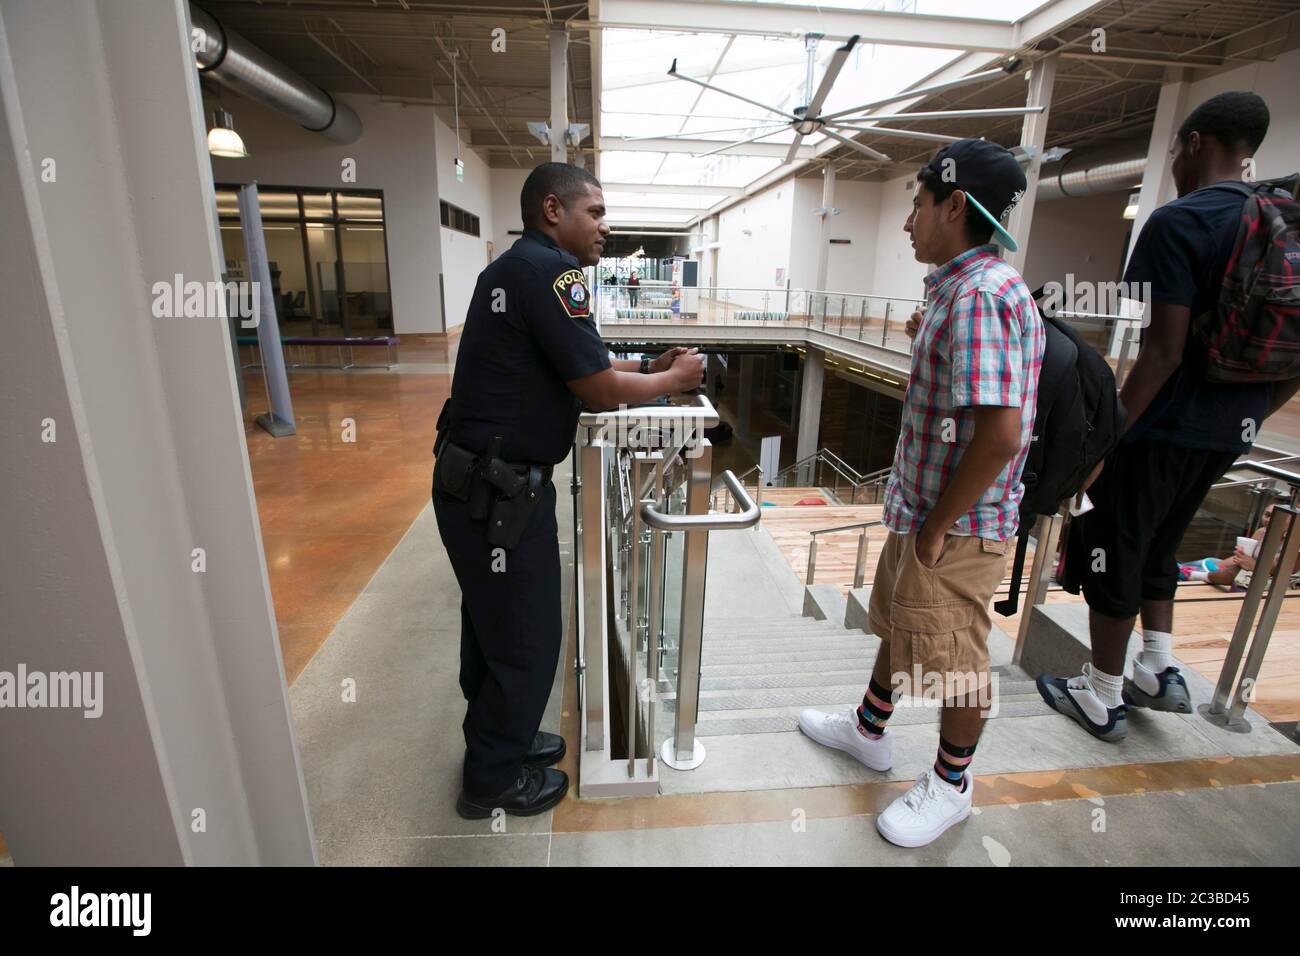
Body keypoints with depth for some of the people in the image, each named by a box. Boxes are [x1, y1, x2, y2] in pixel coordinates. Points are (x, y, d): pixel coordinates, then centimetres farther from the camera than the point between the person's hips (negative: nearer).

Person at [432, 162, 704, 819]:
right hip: (498, 492, -10)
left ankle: (497, 738, 44)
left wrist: (650, 369, 10)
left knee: (493, 625, 23)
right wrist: (673, 380, 0)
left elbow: (573, 386, 15)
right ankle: (494, 779, 29)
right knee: (524, 639, 7)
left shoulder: (516, 266, 16)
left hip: (479, 483, 10)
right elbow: (598, 389, -16)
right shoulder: (547, 268, -16)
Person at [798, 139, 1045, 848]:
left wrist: (938, 527, -22)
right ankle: (869, 731, 46)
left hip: (958, 525, -10)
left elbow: (999, 433, -29)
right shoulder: (958, 287, 10)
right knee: (898, 624, 24)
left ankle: (950, 786, 33)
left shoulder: (982, 294, -23)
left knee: (953, 657, 9)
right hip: (922, 506, 10)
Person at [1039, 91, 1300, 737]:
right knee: (1156, 550, 25)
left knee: (1114, 561, 6)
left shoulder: (1178, 221, -13)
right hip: (1226, 435, 8)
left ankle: (1100, 702, 19)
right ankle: (1159, 672, 30)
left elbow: (1164, 352, -21)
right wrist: (1246, 419, 22)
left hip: (1161, 431, -8)